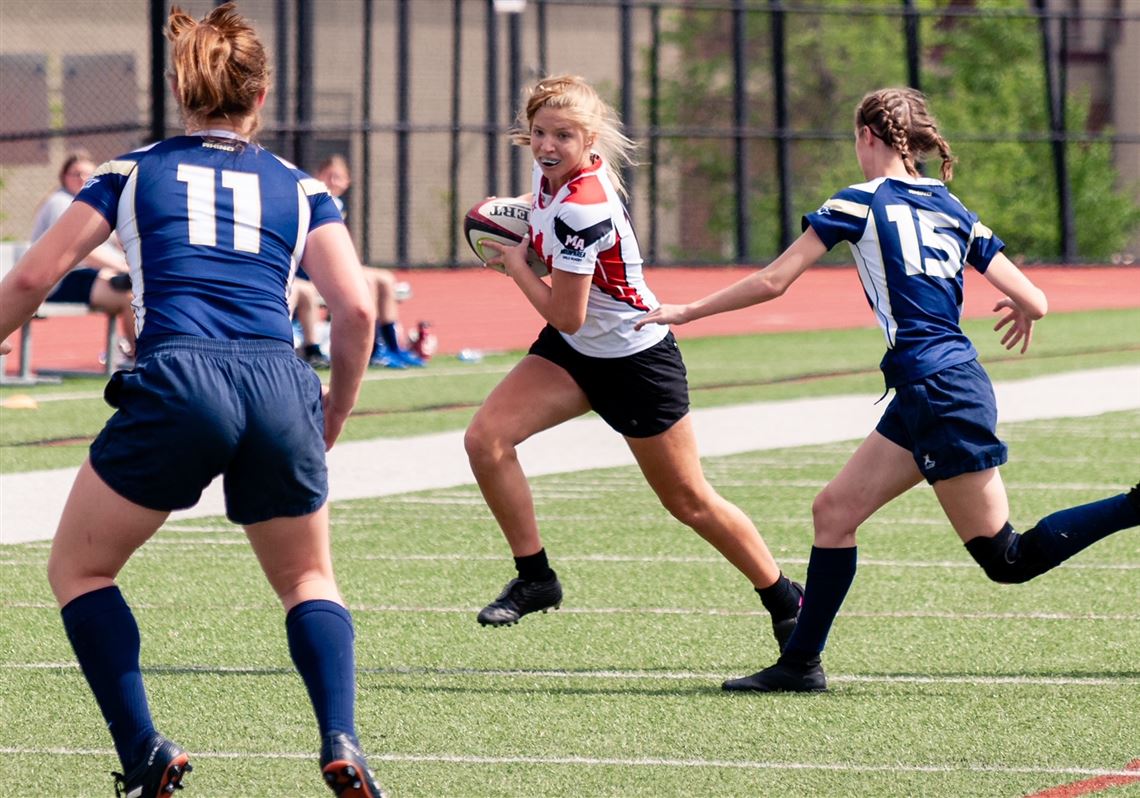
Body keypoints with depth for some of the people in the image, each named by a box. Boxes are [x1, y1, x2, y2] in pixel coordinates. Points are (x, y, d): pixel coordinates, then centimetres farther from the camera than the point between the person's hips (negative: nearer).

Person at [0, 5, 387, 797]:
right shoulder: (300, 189, 19)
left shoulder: (134, 173, 17)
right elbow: (356, 309, 7)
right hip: (281, 389, 2)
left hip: (175, 383, -2)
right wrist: (335, 414, 21)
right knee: (309, 581, 22)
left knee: (78, 569, 16)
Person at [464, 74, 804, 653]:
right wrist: (517, 217, 4)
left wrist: (516, 264, -11)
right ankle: (534, 578, 0)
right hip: (574, 351, 8)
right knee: (485, 438, -12)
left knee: (689, 501, 4)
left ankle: (787, 601, 22)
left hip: (635, 360, -8)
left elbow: (566, 316, -25)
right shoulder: (551, 172, -6)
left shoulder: (580, 209, -31)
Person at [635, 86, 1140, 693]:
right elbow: (1032, 302, 10)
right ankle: (801, 663, 13)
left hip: (941, 391, -8)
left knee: (1007, 559, -5)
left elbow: (772, 282, -1)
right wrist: (1021, 313, 35)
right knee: (835, 510, 12)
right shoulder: (954, 212, 14)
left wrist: (686, 311, 11)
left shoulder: (861, 202, -3)